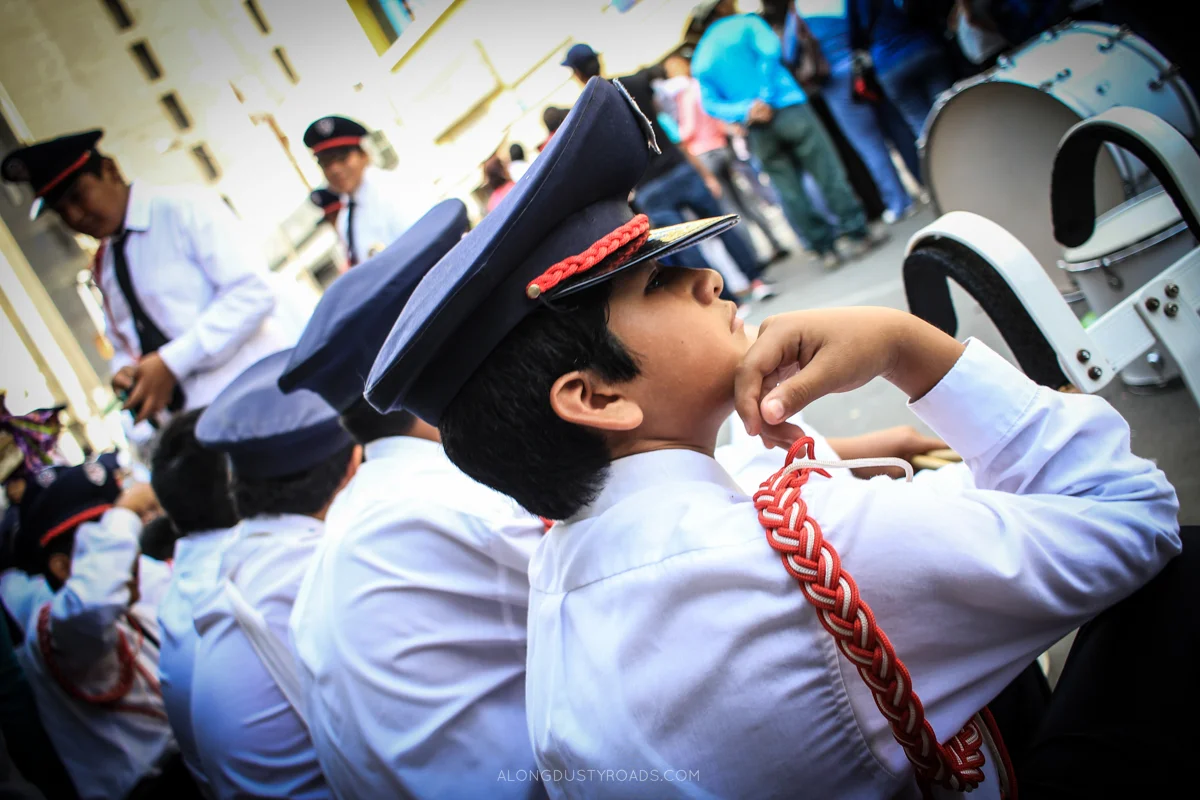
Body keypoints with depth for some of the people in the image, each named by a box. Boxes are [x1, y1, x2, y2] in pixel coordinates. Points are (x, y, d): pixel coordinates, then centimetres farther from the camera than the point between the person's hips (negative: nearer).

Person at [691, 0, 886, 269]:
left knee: (790, 193, 7)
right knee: (829, 173, 3)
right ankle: (859, 233, 6)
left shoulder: (699, 60, 14)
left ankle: (825, 249, 9)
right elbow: (769, 50, -11)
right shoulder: (745, 24, 5)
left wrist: (746, 111, -9)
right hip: (788, 110, -4)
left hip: (757, 131, 4)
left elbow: (711, 103, 2)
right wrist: (766, 97, -12)